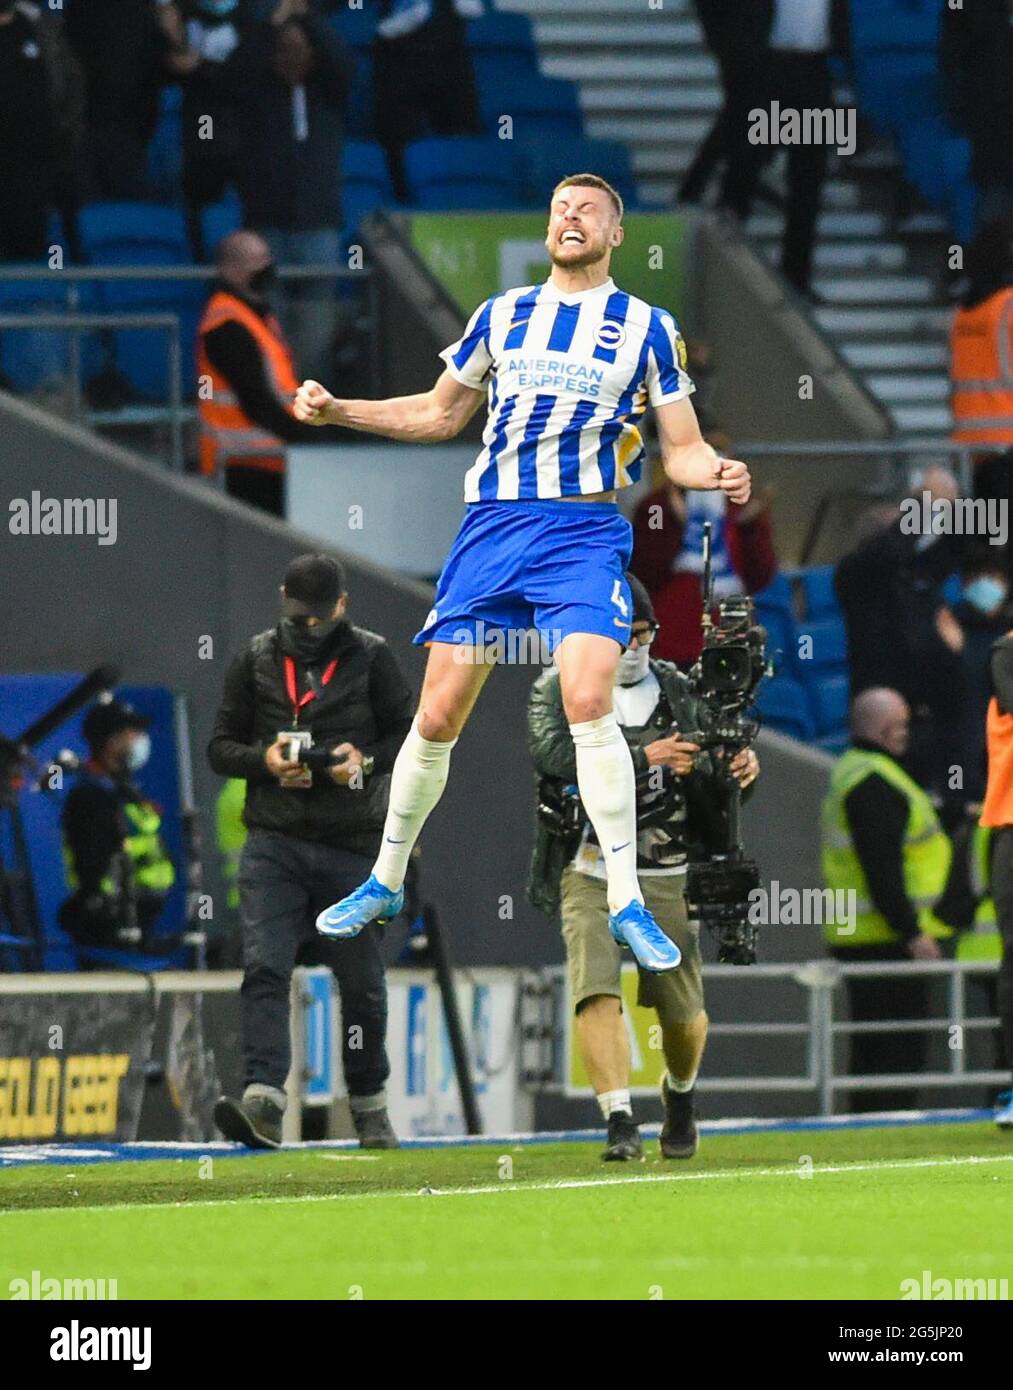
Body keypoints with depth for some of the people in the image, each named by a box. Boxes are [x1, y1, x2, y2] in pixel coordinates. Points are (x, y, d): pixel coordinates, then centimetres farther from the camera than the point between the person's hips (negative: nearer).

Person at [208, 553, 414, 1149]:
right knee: (264, 967, -16)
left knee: (361, 981, 7)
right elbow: (222, 747, 10)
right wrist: (264, 760, -11)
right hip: (274, 845, 0)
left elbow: (413, 737, 7)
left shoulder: (371, 658, 5)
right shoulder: (257, 660, 8)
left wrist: (366, 759, -12)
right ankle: (264, 1100, -26)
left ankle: (370, 1105, 23)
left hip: (352, 847, 0)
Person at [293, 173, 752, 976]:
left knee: (588, 702, -22)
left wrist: (717, 473, -17)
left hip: (584, 530, -3)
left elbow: (681, 449, 6)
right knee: (438, 715, 2)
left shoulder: (648, 329, 6)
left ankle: (627, 902, -15)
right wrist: (338, 411, 16)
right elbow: (441, 414, 25)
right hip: (492, 522, 3)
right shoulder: (502, 315, 14)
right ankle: (386, 883, 20)